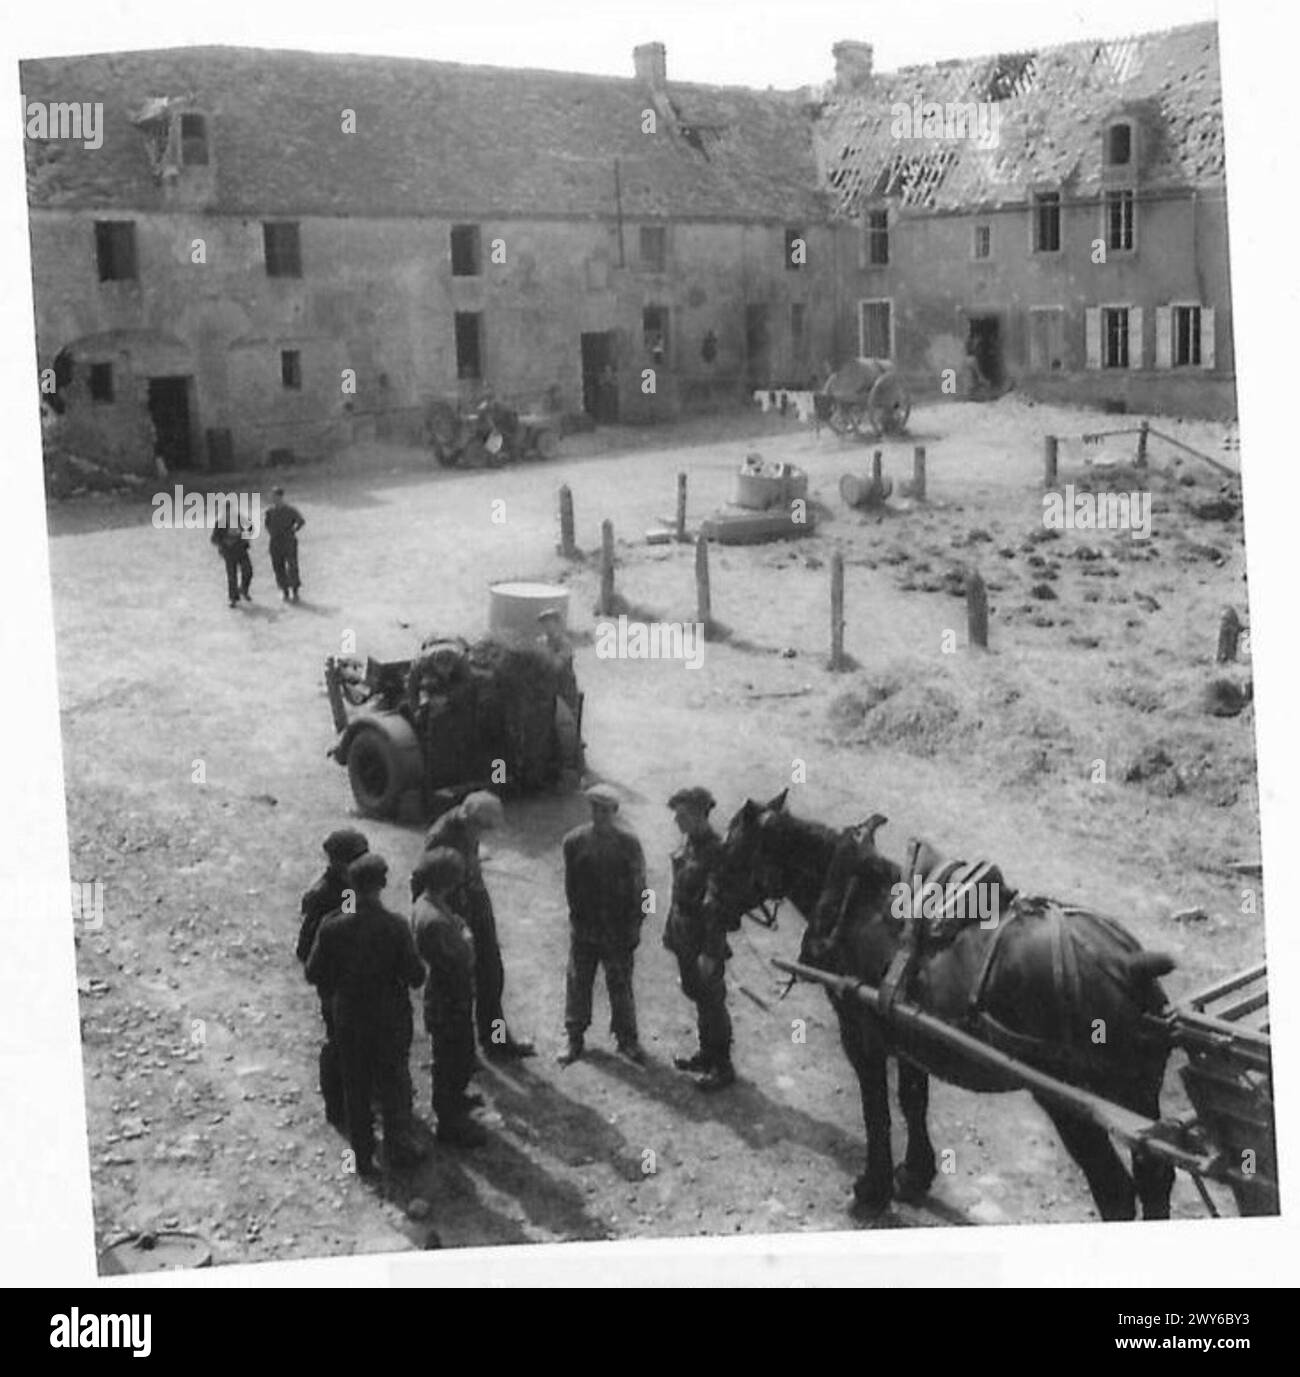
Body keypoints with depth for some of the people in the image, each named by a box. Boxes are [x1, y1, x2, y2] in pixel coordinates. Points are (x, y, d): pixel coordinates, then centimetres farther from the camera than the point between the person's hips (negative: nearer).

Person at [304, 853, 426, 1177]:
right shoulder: (395, 926, -20)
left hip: (348, 1019, 1)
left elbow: (314, 975, -8)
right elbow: (415, 977, -16)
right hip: (390, 1019, -1)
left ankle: (363, 1158, 25)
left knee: (356, 1089, 16)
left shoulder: (332, 926, -15)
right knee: (392, 1083, 19)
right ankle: (398, 1147, 27)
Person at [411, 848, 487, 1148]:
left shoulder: (426, 903, 0)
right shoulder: (433, 920, -33)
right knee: (453, 1058, 6)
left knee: (458, 1055, 28)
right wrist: (466, 935, -12)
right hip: (449, 1000, -10)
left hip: (448, 994, 10)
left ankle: (453, 1098, 49)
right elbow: (461, 960, -29)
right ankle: (450, 1124, 21)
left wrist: (459, 927, -6)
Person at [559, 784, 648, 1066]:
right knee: (578, 981, 9)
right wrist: (579, 917, -1)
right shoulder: (575, 841, -5)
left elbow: (637, 887, -3)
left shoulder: (628, 843, -7)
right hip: (584, 928, 1)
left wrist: (633, 926, -5)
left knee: (620, 984, 6)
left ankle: (626, 1038, 21)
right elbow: (571, 884, 1)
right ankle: (575, 1038, 23)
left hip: (618, 928, -1)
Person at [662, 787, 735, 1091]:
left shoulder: (716, 851, -23)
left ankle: (723, 1068, 19)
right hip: (684, 936, 8)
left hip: (704, 940, -8)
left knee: (712, 1003, 5)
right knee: (697, 995, 21)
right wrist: (671, 928, 14)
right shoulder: (688, 843, 2)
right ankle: (707, 1054, 37)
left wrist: (710, 953, -22)